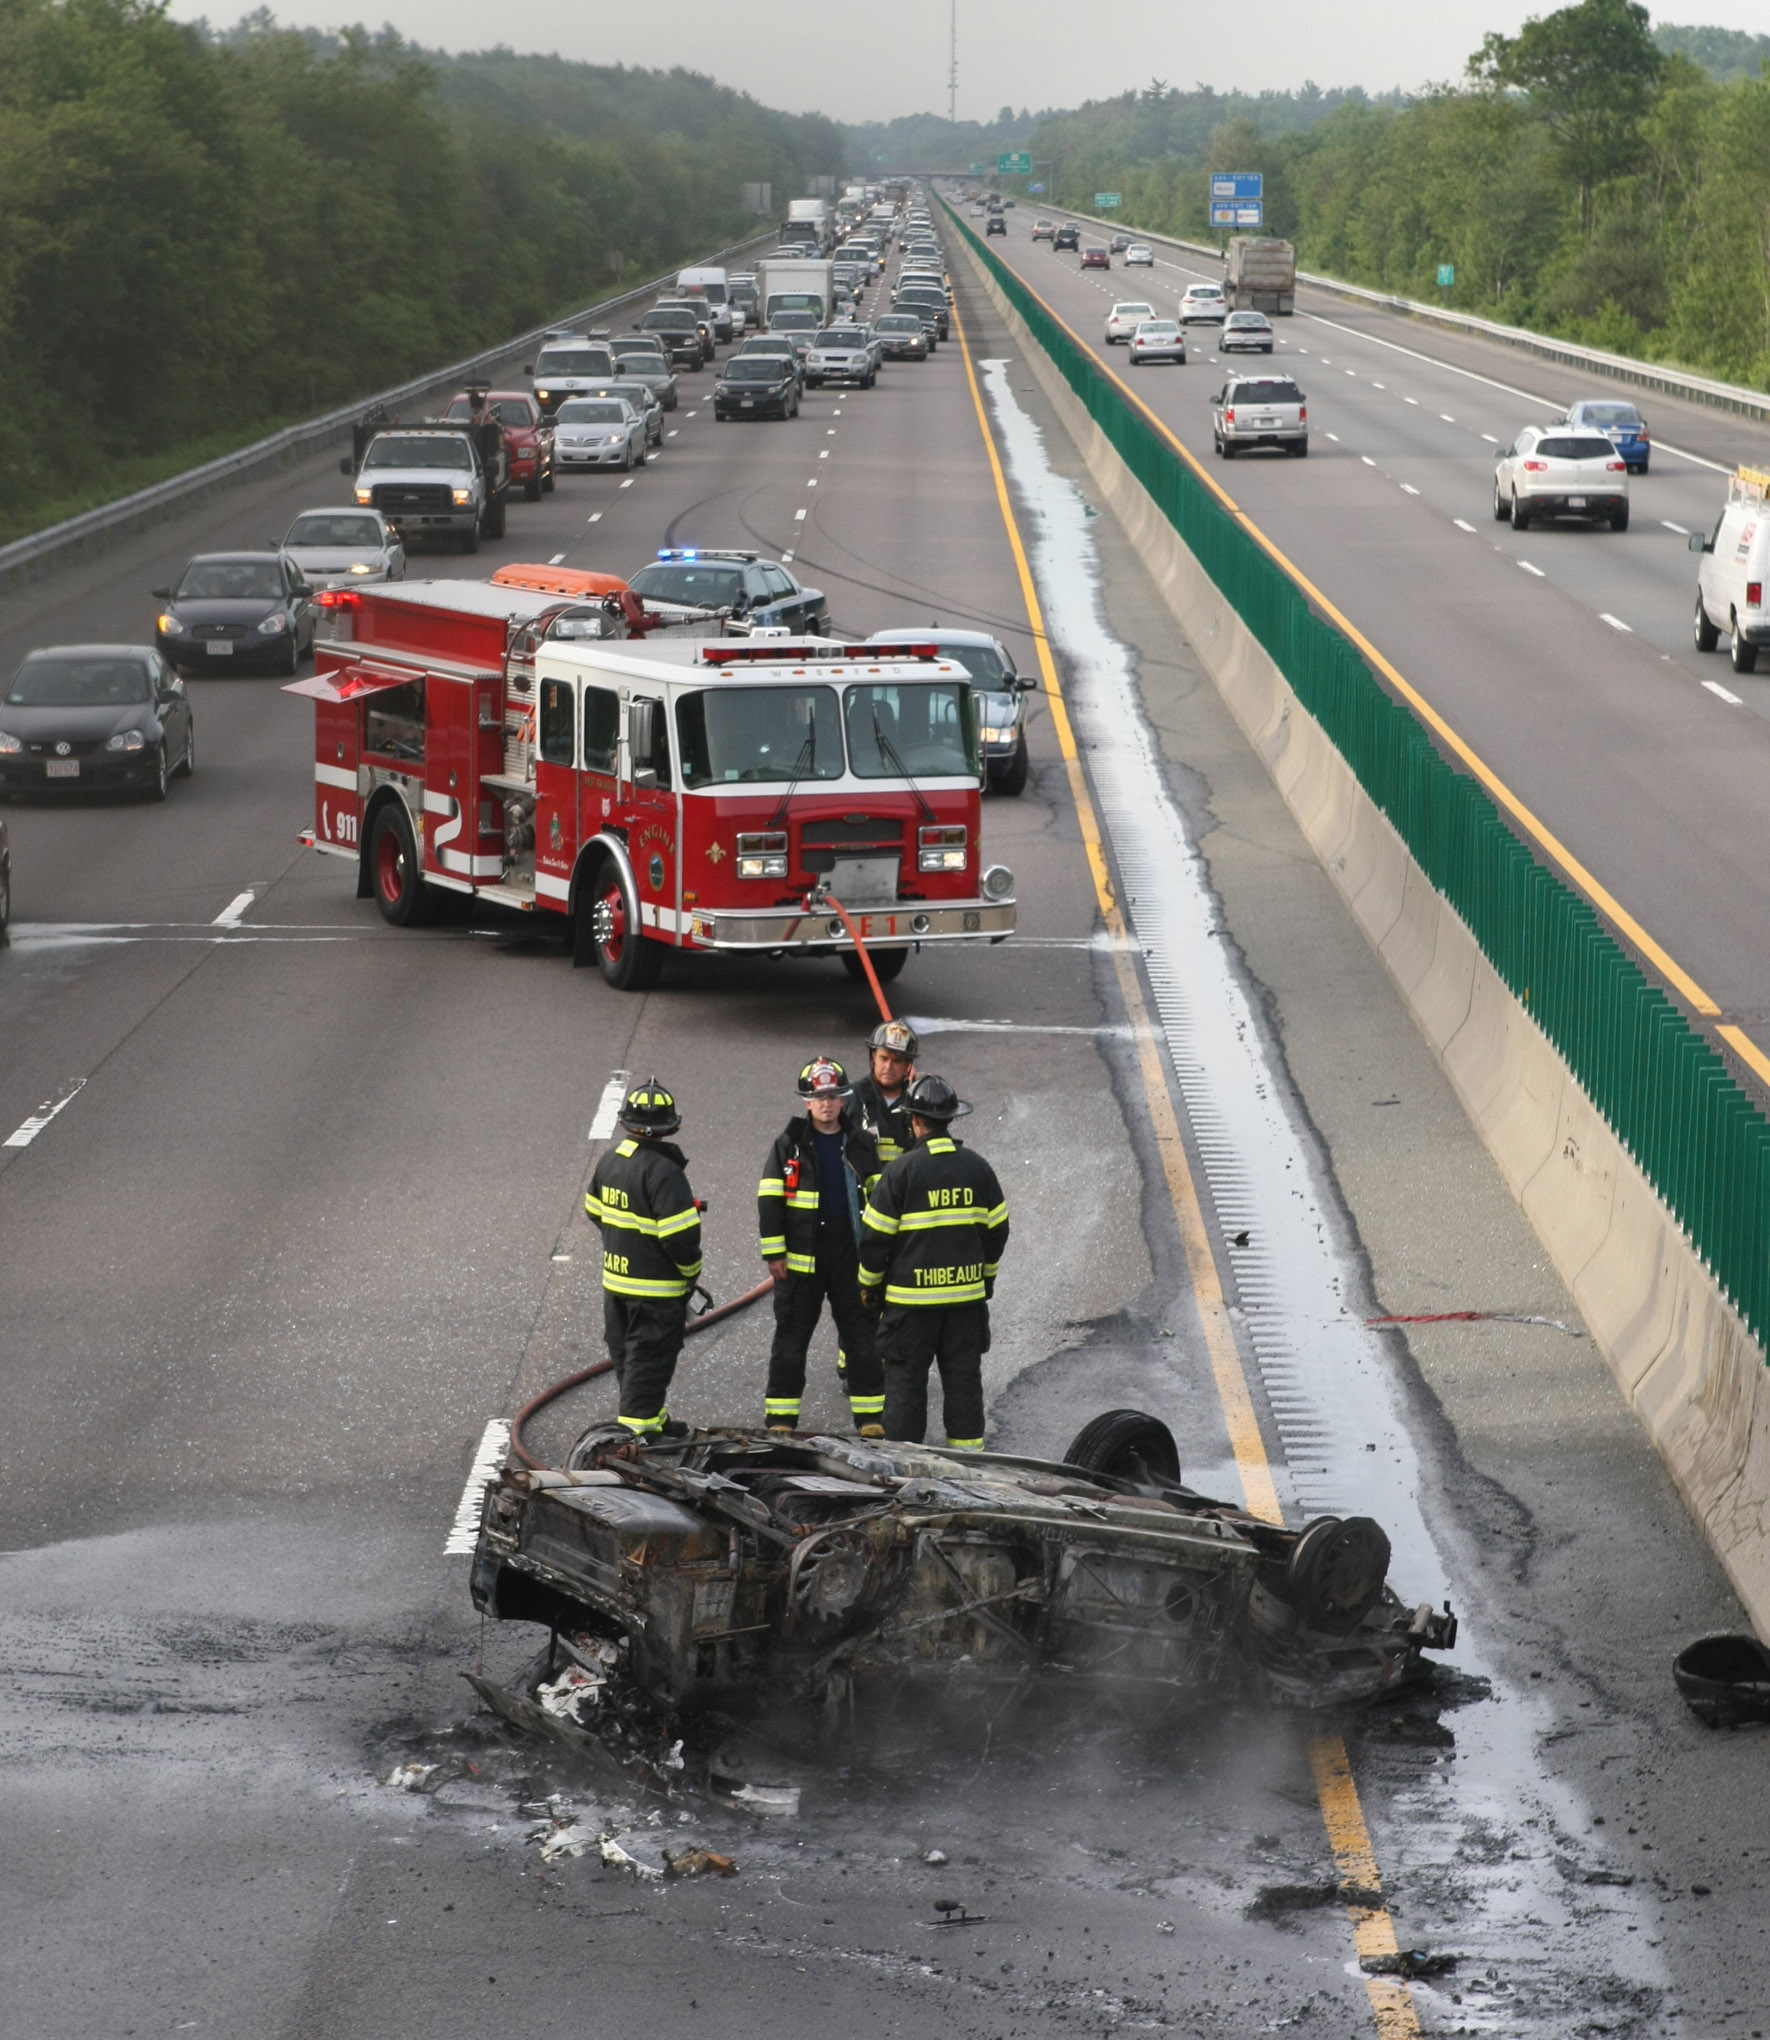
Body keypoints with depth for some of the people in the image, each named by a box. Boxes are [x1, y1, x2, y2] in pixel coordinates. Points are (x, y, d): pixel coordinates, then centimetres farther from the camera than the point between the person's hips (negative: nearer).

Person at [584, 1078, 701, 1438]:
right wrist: (691, 1269, -6)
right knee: (651, 1355, 1)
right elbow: (680, 1234, -24)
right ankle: (637, 1428, 1)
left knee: (627, 1352, 18)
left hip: (615, 1279, 8)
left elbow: (594, 1211, 15)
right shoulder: (663, 1171, -24)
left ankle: (652, 1418, 33)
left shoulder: (610, 1161, 2)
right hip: (656, 1290, -8)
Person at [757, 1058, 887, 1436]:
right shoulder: (789, 1145, -1)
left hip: (851, 1257, 1)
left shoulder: (862, 1144, 4)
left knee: (862, 1334, 5)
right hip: (801, 1259, -1)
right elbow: (770, 1199, -1)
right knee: (791, 1337, 3)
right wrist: (773, 1253, -6)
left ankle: (870, 1416, 13)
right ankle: (780, 1418, 9)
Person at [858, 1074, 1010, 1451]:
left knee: (906, 1378, 3)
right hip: (967, 1295, 4)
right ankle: (968, 1451, 14)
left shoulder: (903, 1170, -12)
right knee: (963, 1377, 11)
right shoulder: (977, 1168, 2)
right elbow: (997, 1230, 11)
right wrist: (987, 1276, 24)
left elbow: (875, 1235, -9)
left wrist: (869, 1283, 5)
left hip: (911, 1299, -4)